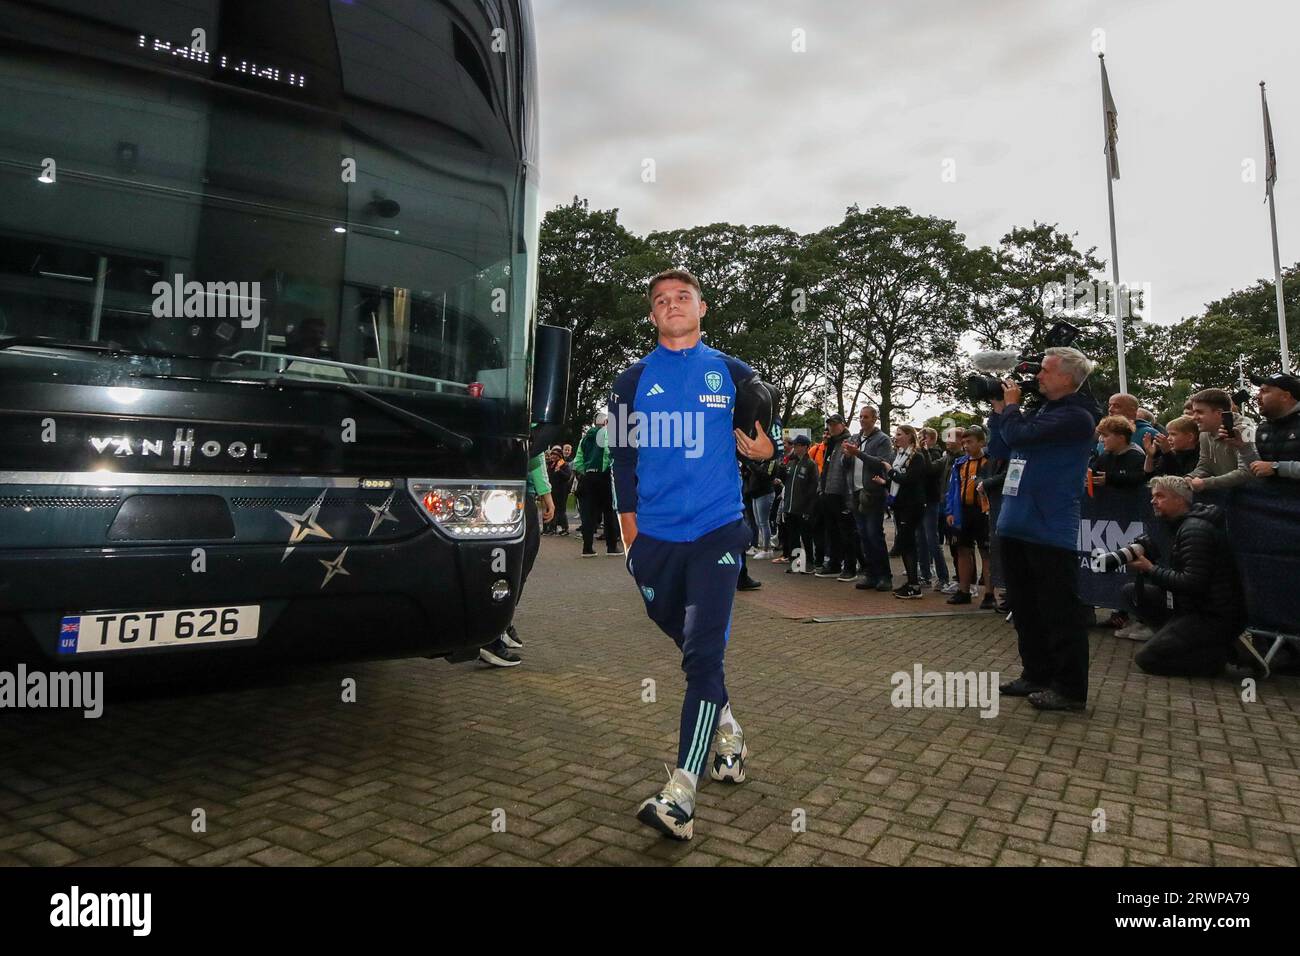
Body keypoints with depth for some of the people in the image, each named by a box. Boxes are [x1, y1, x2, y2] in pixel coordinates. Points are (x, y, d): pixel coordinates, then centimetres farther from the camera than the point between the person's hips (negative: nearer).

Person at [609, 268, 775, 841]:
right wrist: (631, 532, 6)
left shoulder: (732, 373, 7)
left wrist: (766, 447, -8)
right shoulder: (634, 381, 7)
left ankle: (681, 793, -11)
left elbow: (767, 426, 16)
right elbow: (623, 460, 8)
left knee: (704, 654, -11)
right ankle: (727, 732, 40)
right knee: (689, 643, 15)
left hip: (717, 532, -2)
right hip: (656, 538, 2)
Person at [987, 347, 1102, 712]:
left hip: (1050, 530, -9)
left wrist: (1011, 405, -3)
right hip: (1016, 526, 9)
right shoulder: (1039, 412, 16)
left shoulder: (1076, 416, -12)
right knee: (1025, 608, 16)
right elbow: (999, 449, 21)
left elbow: (1017, 435, -22)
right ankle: (1037, 675, 28)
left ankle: (1070, 689, 9)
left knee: (1060, 612, 0)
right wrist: (1000, 408, 13)